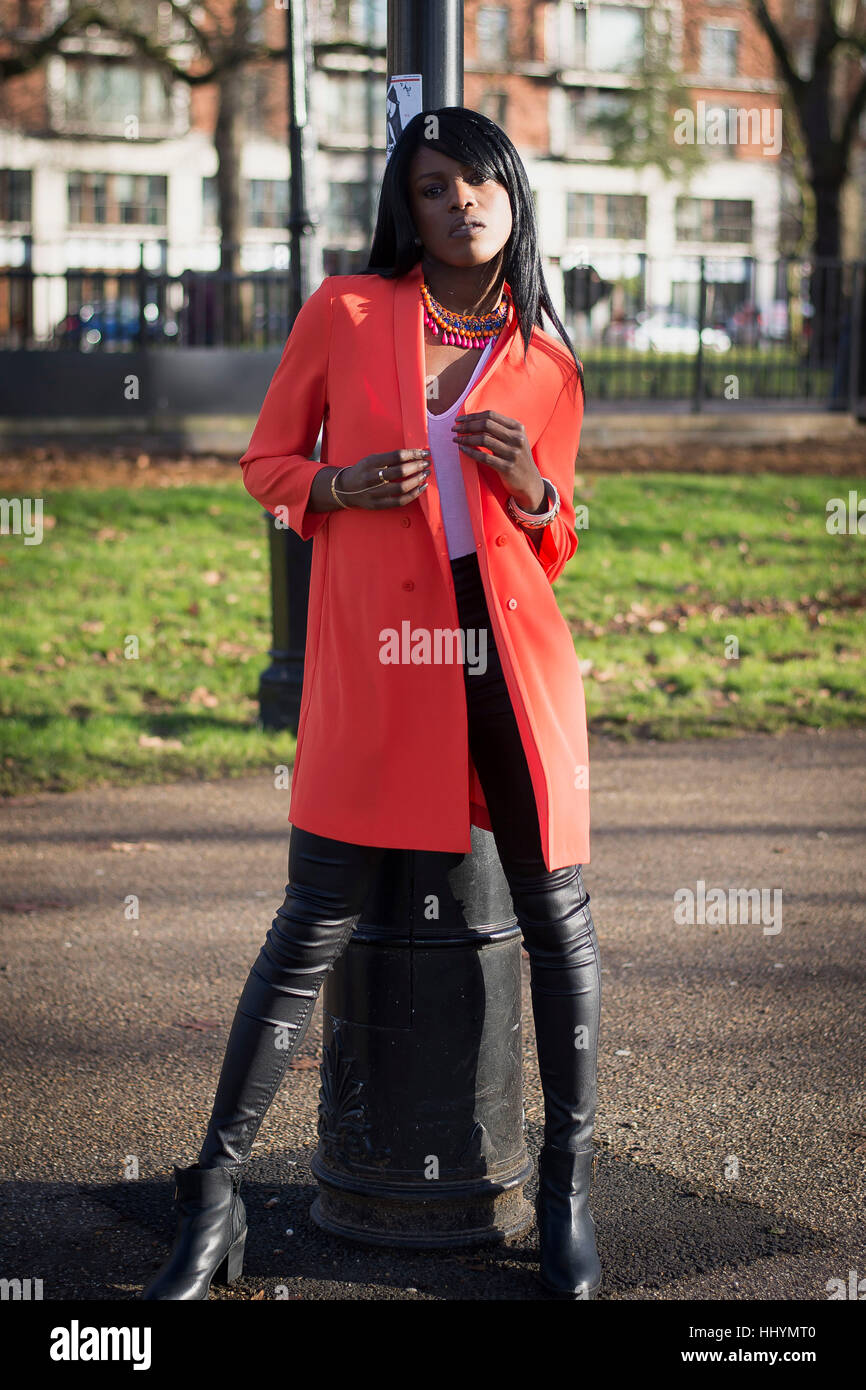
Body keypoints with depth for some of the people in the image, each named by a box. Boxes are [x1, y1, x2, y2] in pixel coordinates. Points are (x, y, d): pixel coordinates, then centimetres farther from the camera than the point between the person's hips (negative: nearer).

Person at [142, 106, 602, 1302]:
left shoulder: (547, 366, 12)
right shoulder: (344, 312, 6)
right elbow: (265, 464, 11)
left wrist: (534, 492, -3)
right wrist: (342, 484, -9)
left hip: (514, 652, 2)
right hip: (375, 658, -2)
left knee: (557, 917, 4)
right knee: (315, 929, -1)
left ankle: (567, 1189, 22)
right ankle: (215, 1204, 11)